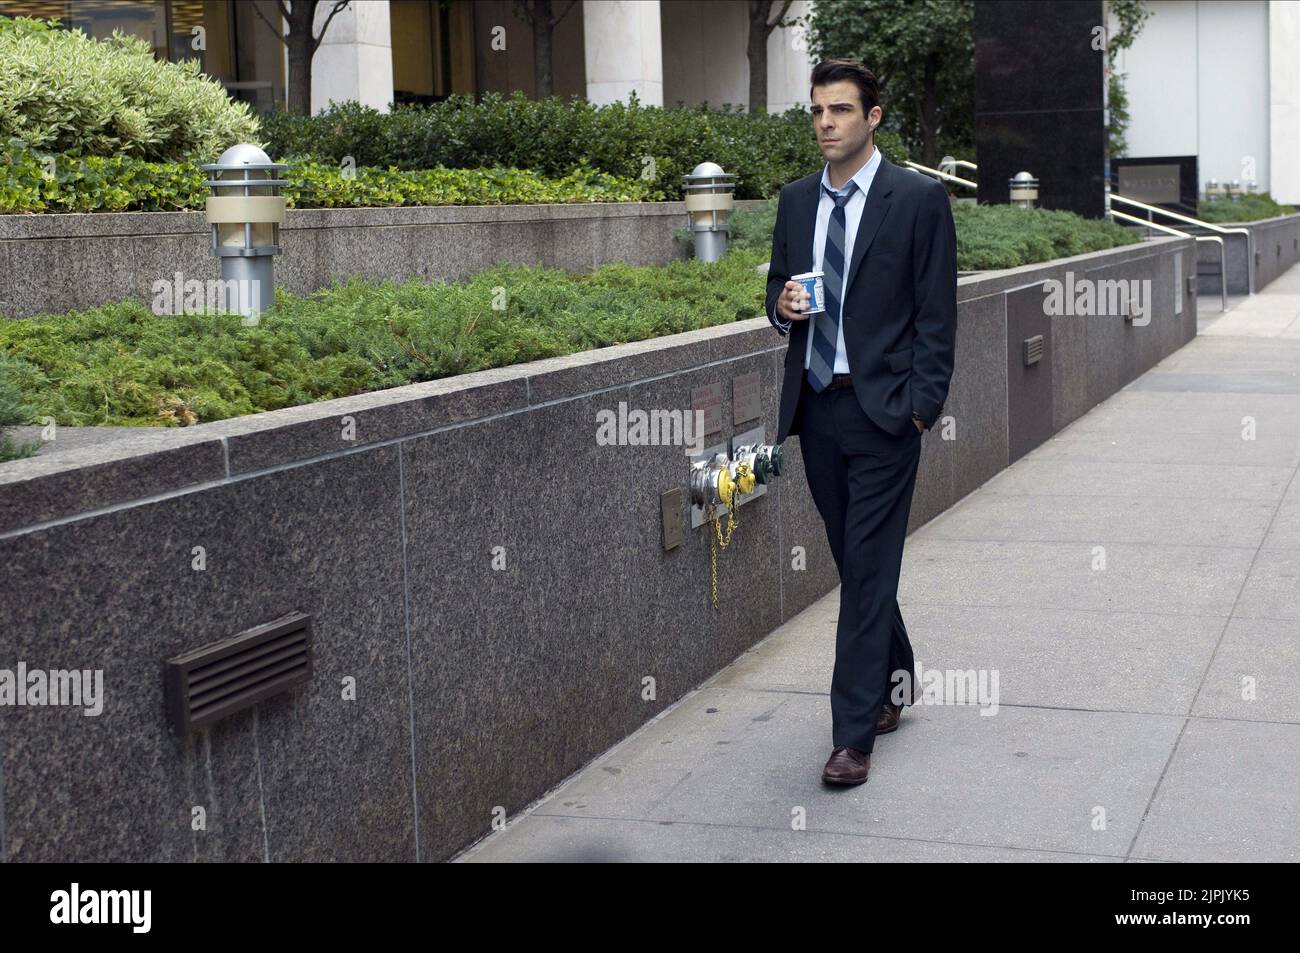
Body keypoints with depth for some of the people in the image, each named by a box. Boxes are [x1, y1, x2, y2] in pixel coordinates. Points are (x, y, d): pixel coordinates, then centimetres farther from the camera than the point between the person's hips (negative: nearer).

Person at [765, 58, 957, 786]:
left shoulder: (920, 199, -5)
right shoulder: (796, 201, 12)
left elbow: (938, 313, -6)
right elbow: (778, 285, 20)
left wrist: (923, 406, -12)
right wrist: (783, 304, -4)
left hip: (884, 409, -5)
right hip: (816, 405, 6)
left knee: (869, 569, -6)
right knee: (854, 562, 14)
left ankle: (854, 735, -2)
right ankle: (894, 684, 34)